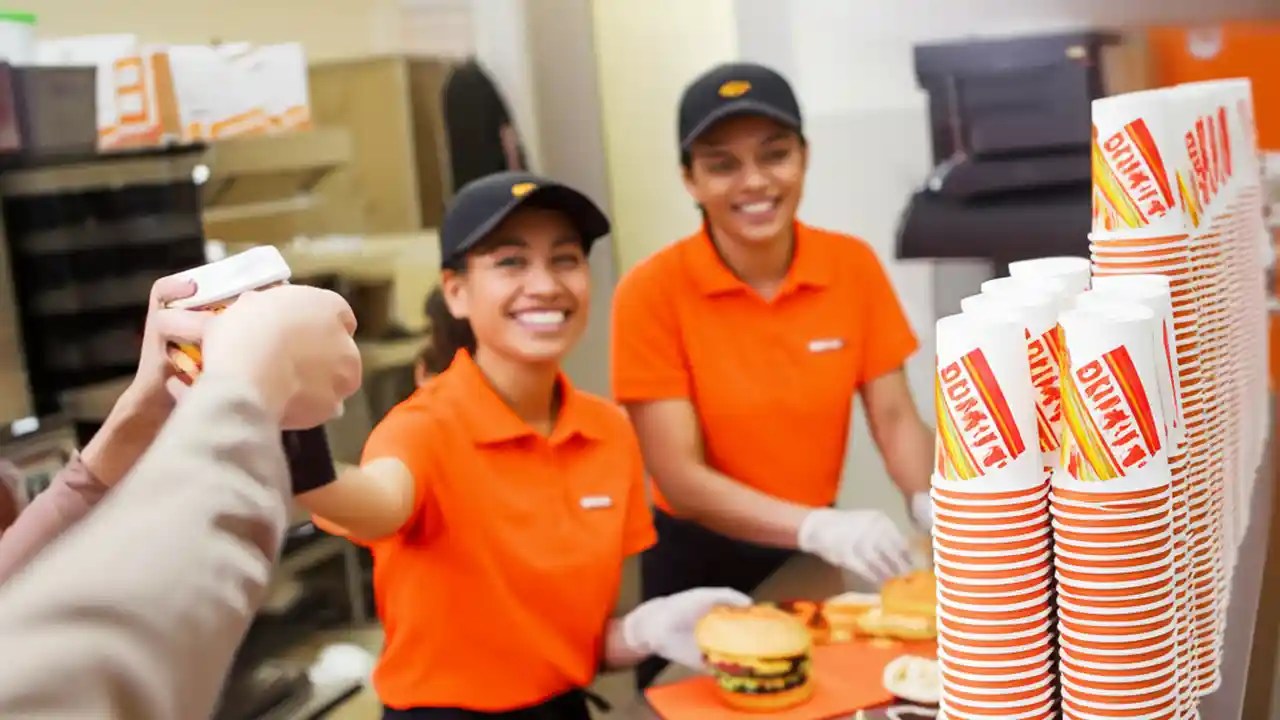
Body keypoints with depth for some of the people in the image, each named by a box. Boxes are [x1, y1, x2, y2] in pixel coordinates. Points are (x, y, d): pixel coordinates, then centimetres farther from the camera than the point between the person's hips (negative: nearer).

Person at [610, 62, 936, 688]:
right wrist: (816, 526, -33)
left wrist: (929, 502, -25)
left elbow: (894, 416, -5)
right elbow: (680, 477, -20)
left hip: (813, 557, 3)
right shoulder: (653, 292, -18)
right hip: (699, 563, -3)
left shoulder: (854, 266, -9)